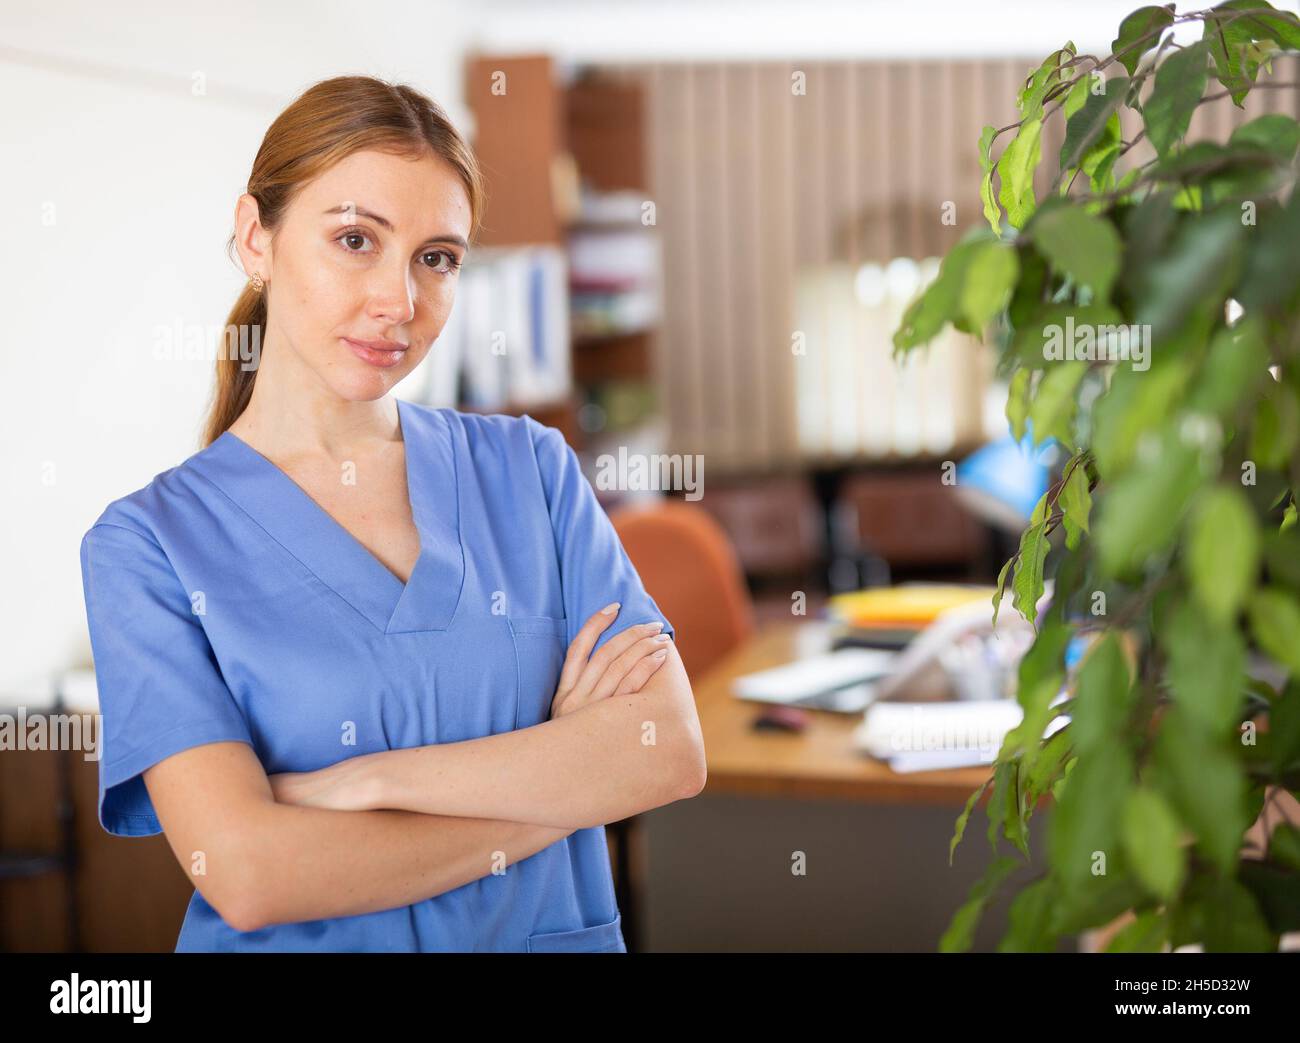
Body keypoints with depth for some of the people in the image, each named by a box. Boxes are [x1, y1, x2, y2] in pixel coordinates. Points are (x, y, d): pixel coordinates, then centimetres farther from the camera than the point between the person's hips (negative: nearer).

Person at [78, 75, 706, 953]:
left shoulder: (529, 466, 4)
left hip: (555, 930, 2)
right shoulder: (149, 540, -3)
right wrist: (561, 772, -9)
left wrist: (361, 781, -12)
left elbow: (670, 749, -6)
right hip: (305, 944, -1)